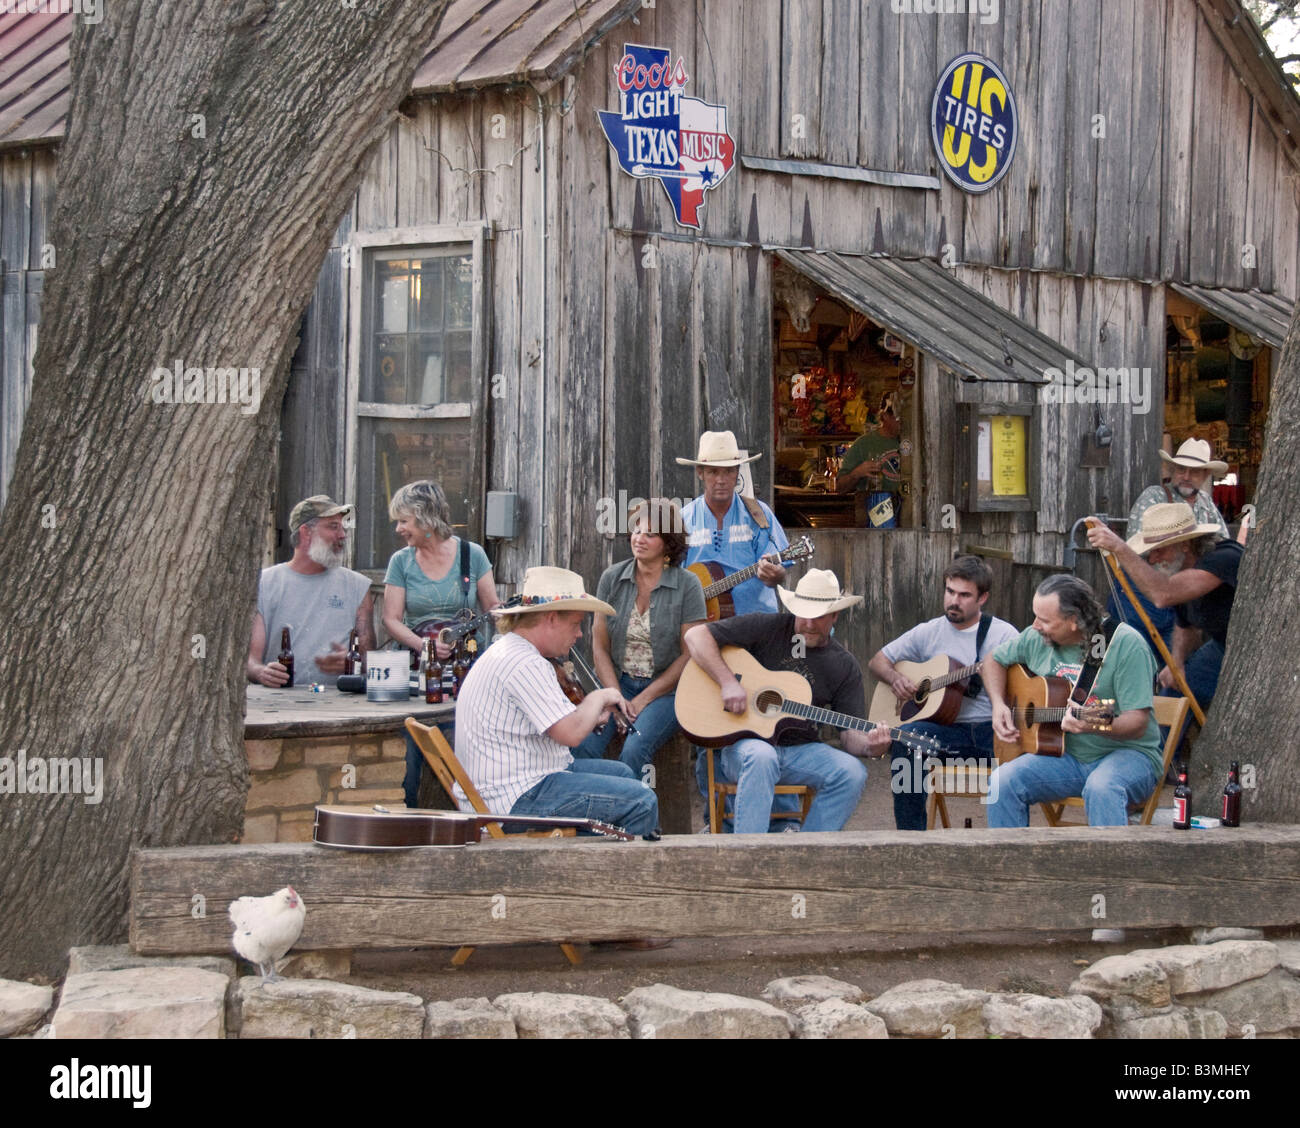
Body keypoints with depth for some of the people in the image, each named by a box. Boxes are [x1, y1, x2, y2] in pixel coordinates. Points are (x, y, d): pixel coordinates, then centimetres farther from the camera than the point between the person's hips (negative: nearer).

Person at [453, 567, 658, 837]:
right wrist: (598, 698, -9)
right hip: (516, 800, -12)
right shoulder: (524, 664, -21)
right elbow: (572, 734, -27)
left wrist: (591, 716, 8)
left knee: (621, 772, 24)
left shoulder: (506, 651, 15)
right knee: (641, 801, -13)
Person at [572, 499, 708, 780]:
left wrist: (644, 699, -10)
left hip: (665, 688, -3)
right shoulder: (612, 578, 4)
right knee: (583, 744, -25)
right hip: (618, 681, 3)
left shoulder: (687, 585, -5)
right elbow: (599, 645, 5)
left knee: (635, 749, -30)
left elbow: (690, 654, -6)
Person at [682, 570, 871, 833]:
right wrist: (728, 682, -18)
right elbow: (696, 635, -6)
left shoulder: (846, 667, 7)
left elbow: (851, 734, 3)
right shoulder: (767, 628, -2)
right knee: (761, 757, -39)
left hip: (801, 751, 3)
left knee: (852, 772, -25)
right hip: (744, 743, -3)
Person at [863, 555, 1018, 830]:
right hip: (948, 730, 2)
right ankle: (910, 835, -24)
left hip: (992, 729, -2)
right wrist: (895, 678, 0)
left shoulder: (1003, 634, 5)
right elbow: (878, 661, 23)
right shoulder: (929, 632, 15)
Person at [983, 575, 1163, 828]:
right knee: (1002, 781, -21)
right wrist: (998, 705, 3)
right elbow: (993, 661, 22)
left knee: (1101, 788, -39)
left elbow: (1138, 724, -19)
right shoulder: (1037, 639, 3)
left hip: (1127, 752, -5)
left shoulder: (1125, 644, -14)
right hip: (1067, 755, 5)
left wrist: (1093, 726, -39)